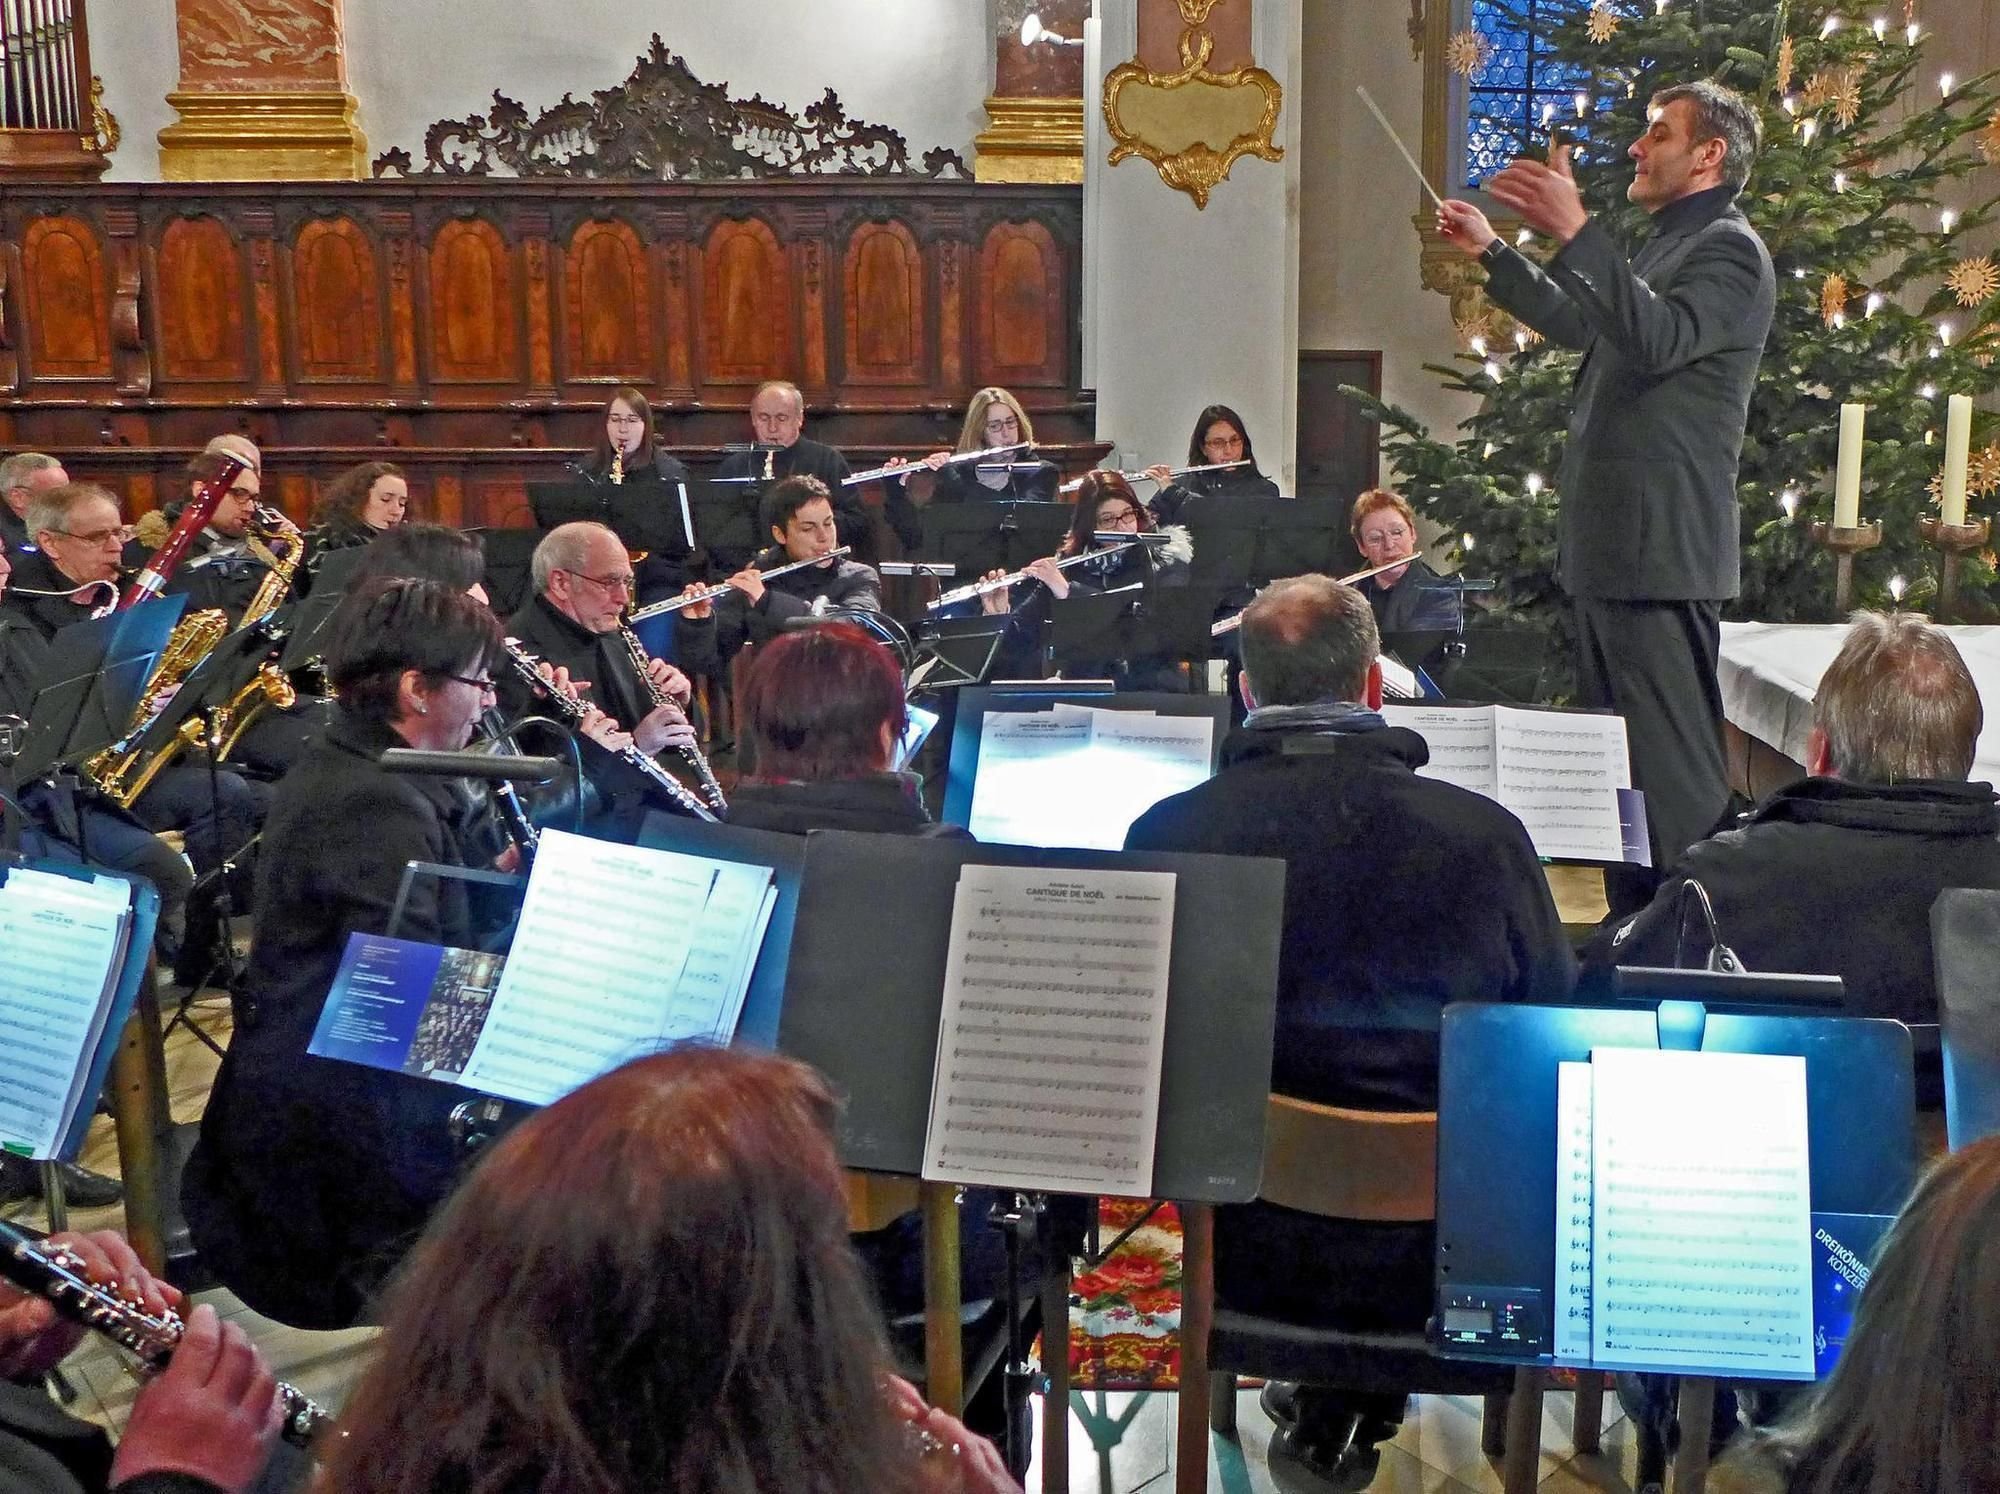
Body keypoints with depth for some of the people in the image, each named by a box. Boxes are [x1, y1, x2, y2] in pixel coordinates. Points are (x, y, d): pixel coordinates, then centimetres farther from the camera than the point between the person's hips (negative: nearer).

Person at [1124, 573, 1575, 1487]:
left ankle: (1325, 1409, 40)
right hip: (1438, 1253, 0)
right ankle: (1353, 1412, 39)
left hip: (1246, 1252, 1)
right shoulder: (1485, 835, -16)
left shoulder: (1167, 834, -14)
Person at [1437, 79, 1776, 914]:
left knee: (1673, 763, -11)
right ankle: (1633, 928, 24)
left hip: (1661, 550, -11)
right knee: (1617, 748, 15)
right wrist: (1491, 254, 33)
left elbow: (1658, 340, -28)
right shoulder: (1668, 247, 22)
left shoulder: (1729, 249, -9)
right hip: (1610, 546, 11)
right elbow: (1580, 328, 34)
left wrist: (1575, 234, -33)